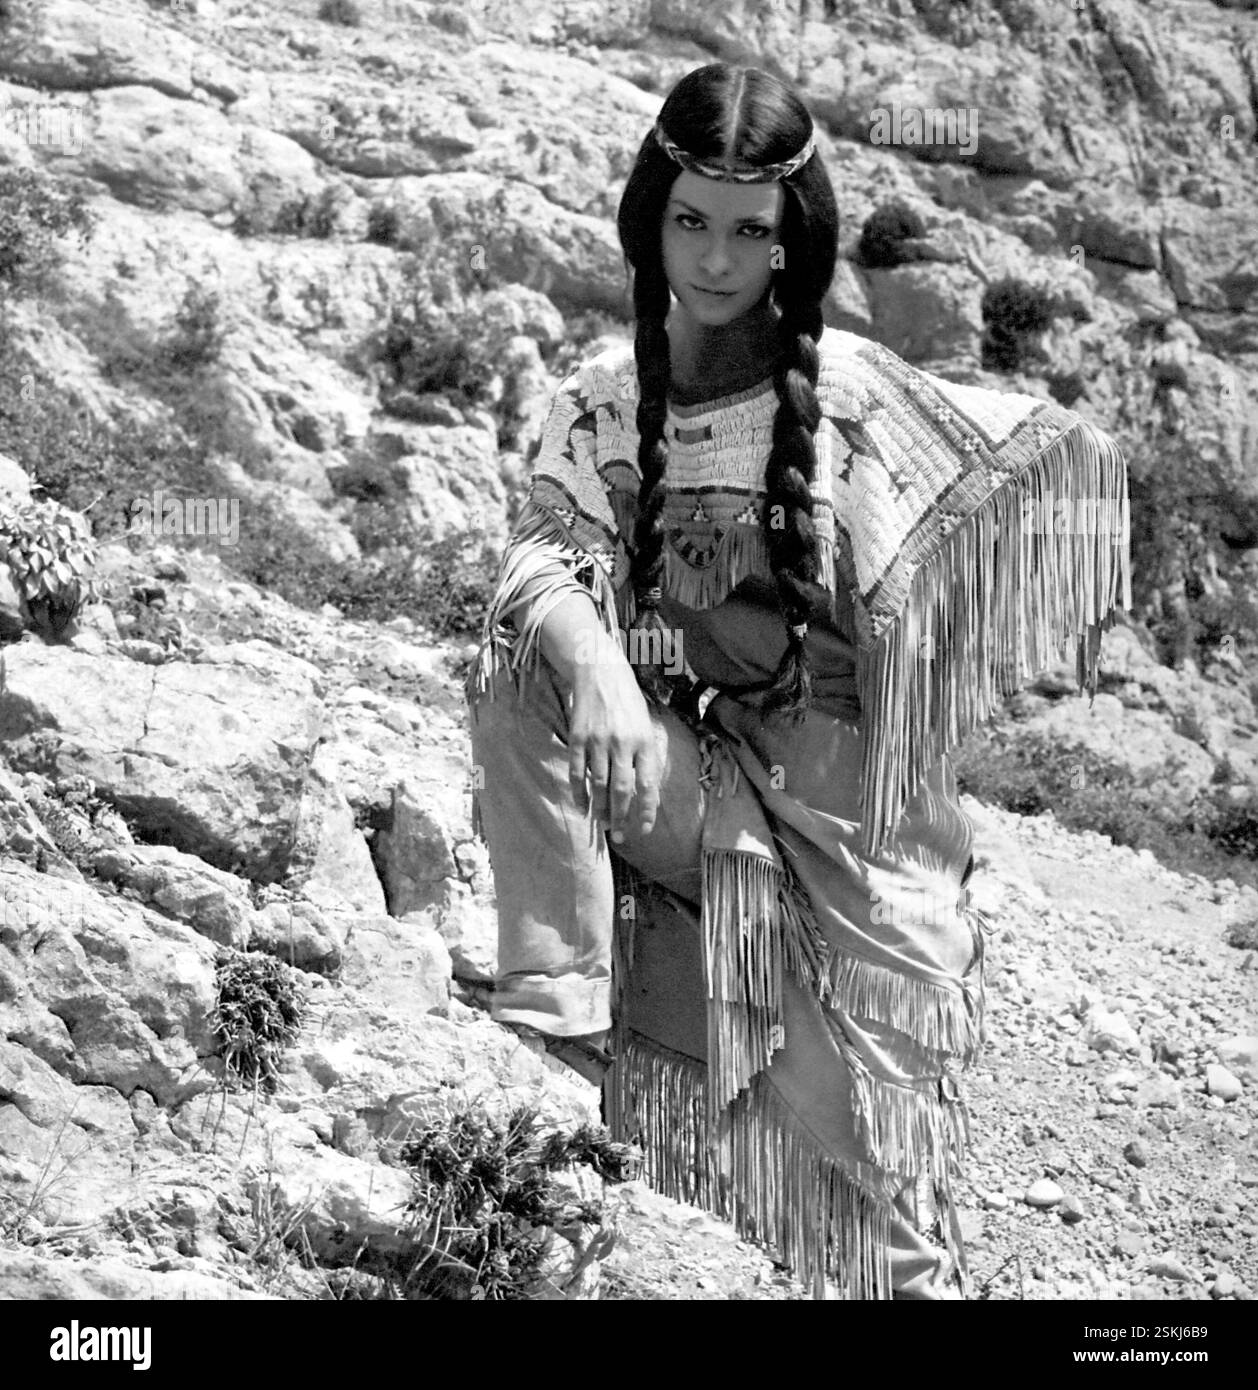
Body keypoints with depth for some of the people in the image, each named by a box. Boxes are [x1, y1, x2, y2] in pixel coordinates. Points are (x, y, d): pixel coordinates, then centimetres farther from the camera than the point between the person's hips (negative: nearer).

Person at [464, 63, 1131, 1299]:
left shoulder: (851, 395, -7)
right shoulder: (600, 402, 1)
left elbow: (1061, 463, -6)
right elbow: (544, 560, -12)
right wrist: (590, 664, -33)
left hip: (839, 814, -2)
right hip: (687, 792, 3)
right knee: (520, 670, -22)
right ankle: (554, 1007, -20)